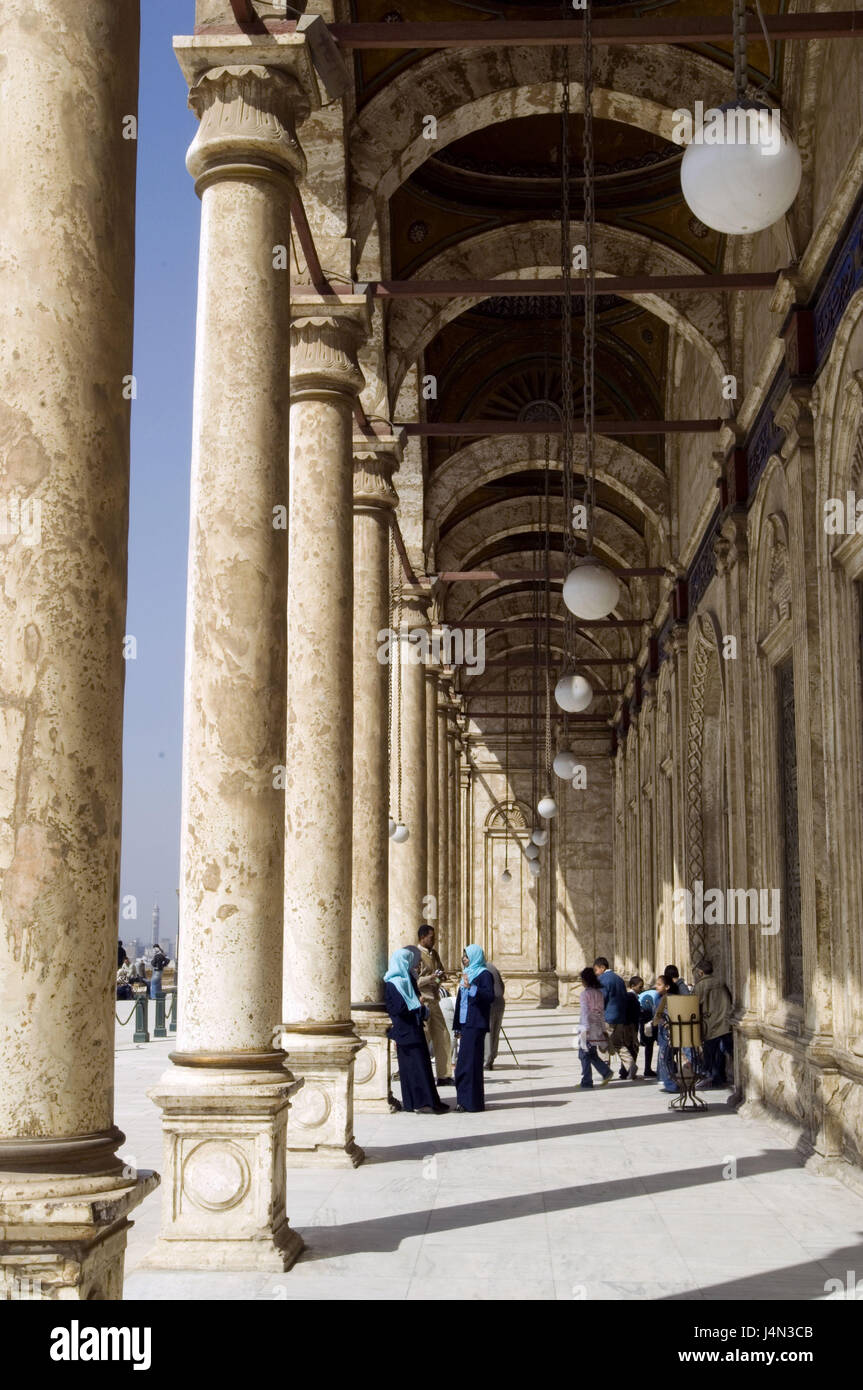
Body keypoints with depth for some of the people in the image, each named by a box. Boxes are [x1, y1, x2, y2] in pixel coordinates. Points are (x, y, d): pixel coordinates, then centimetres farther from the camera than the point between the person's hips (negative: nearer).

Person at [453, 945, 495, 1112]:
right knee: (463, 1063, 8)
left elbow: (490, 996, -20)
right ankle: (465, 1100, 13)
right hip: (465, 1024, 9)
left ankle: (473, 1102, -7)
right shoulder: (468, 973, 19)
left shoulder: (484, 974, -6)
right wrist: (458, 1027, 19)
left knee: (470, 1062, -9)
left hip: (476, 1025, -9)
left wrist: (471, 987, -29)